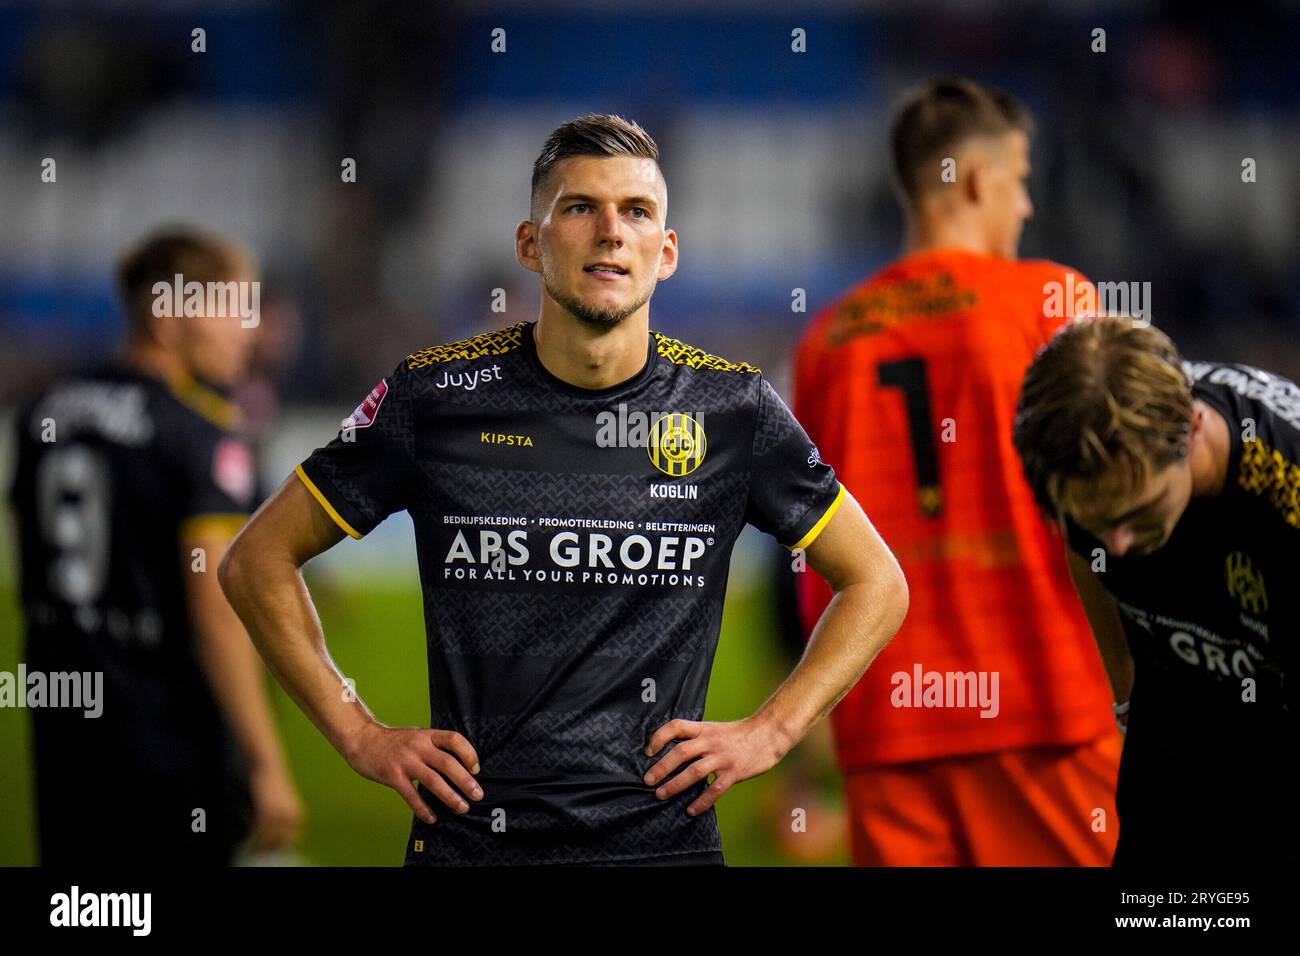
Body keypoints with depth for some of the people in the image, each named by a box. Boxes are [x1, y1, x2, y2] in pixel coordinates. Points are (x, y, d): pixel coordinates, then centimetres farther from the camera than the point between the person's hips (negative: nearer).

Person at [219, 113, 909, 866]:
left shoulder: (731, 408, 0)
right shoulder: (435, 398, -2)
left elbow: (877, 583, 12)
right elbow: (258, 560, 8)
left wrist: (769, 733, 2)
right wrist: (361, 735, 1)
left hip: (665, 838, 1)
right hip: (469, 838, 0)